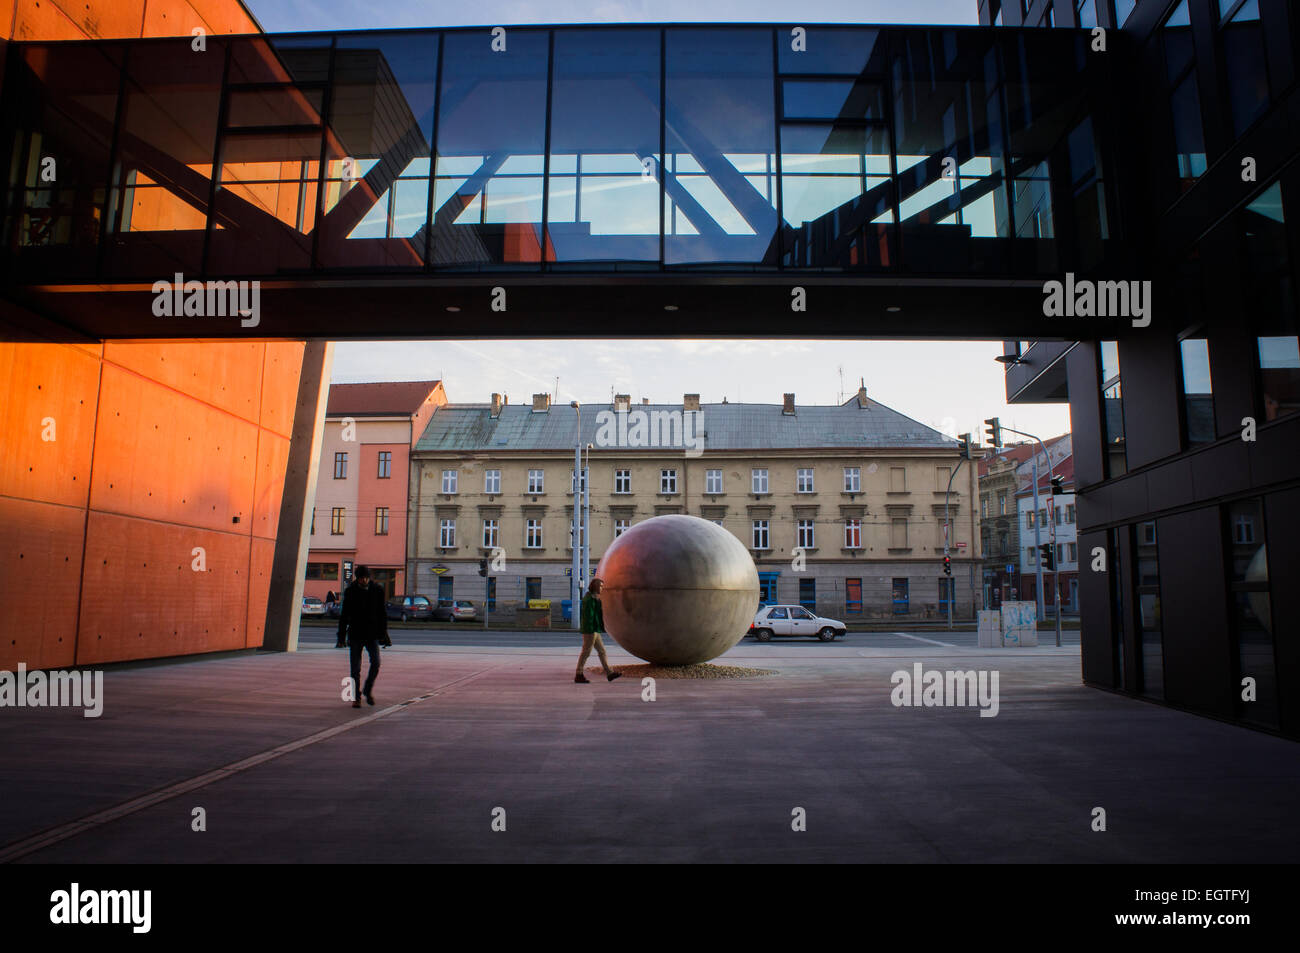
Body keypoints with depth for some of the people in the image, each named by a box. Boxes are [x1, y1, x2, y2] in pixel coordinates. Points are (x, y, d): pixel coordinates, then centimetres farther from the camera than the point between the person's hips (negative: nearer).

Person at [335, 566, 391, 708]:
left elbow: (382, 614, 9)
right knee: (355, 668, 0)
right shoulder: (350, 591, 0)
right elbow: (344, 616, 4)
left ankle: (368, 689, 9)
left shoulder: (377, 590, 1)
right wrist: (341, 637, 1)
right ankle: (356, 697, 13)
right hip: (355, 635, 0)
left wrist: (383, 634, 7)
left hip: (372, 634, 0)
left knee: (375, 662, -13)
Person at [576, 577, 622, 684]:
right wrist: (589, 630, -23)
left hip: (593, 630, 10)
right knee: (586, 652, -4)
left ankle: (610, 673, 11)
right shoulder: (589, 599, -15)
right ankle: (578, 676, 2)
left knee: (602, 651, 9)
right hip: (590, 630, -10)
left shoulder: (593, 598, 17)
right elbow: (588, 615, -21)